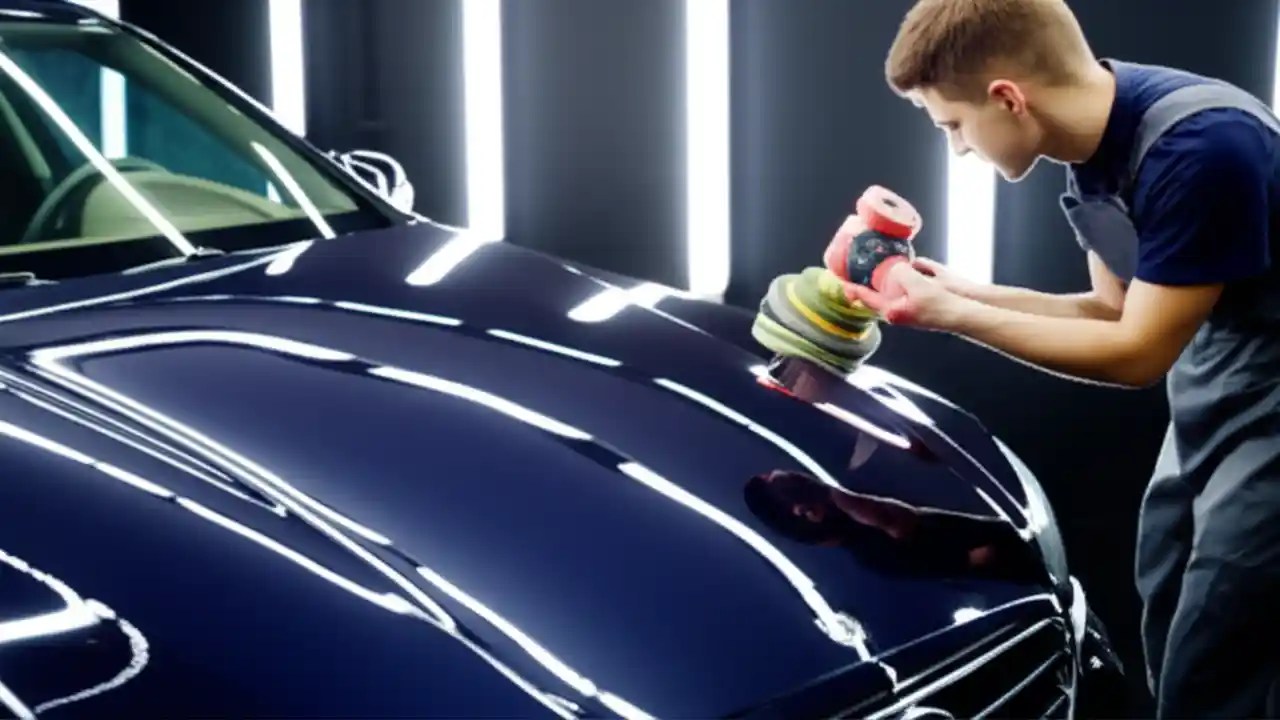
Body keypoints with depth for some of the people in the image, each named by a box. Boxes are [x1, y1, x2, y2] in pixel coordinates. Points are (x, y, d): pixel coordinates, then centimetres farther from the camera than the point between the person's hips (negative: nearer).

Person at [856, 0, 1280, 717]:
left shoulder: (1201, 148, -28)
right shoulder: (1096, 146, 0)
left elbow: (1138, 352, -21)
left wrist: (951, 316, -17)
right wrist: (965, 291, 1)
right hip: (1207, 410, 9)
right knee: (1170, 654, 16)